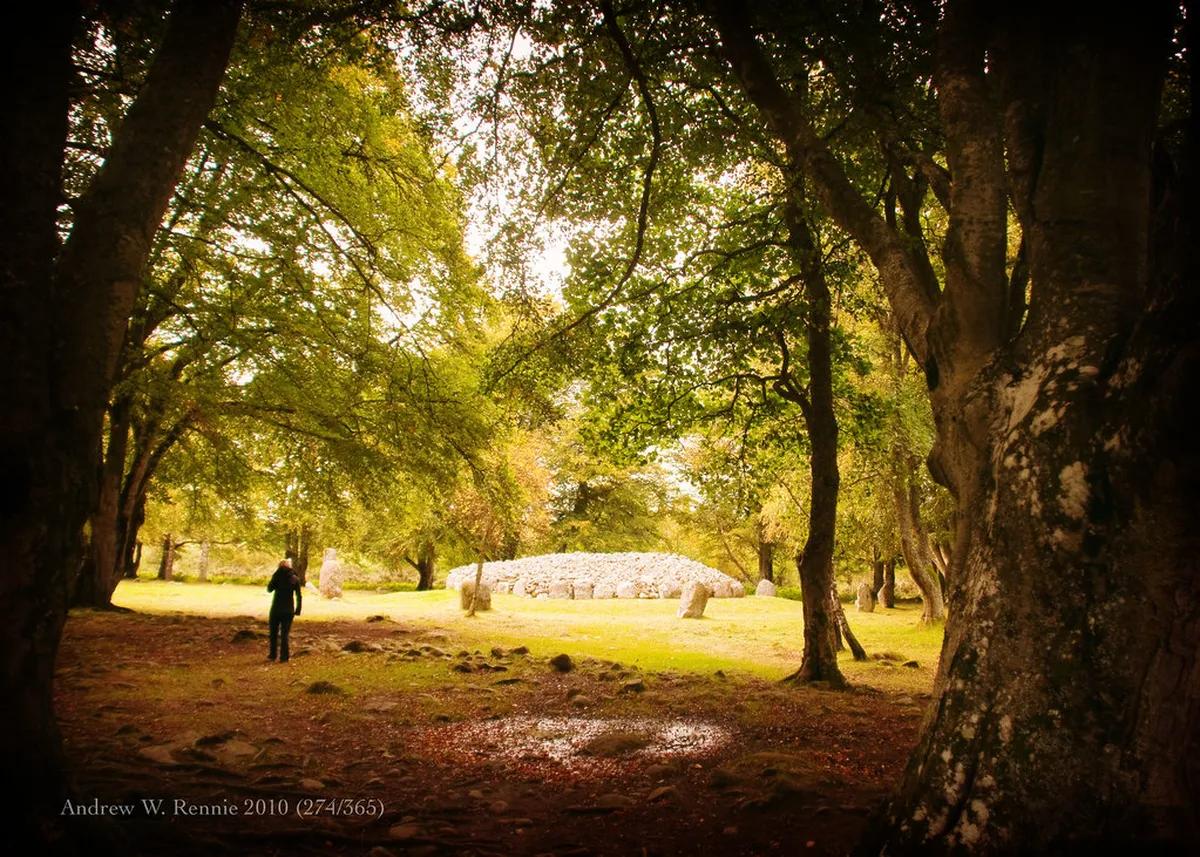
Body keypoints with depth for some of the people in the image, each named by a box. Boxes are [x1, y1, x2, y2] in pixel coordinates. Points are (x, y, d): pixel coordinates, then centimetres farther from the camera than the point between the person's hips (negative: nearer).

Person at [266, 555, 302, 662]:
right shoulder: (295, 579, -2)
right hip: (288, 610, 1)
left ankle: (272, 655, 17)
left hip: (276, 609, -1)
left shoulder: (277, 576, -9)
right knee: (284, 634, 5)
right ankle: (283, 657, 1)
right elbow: (299, 596, -2)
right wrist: (298, 610, 4)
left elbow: (269, 589, 2)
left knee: (273, 632, 13)